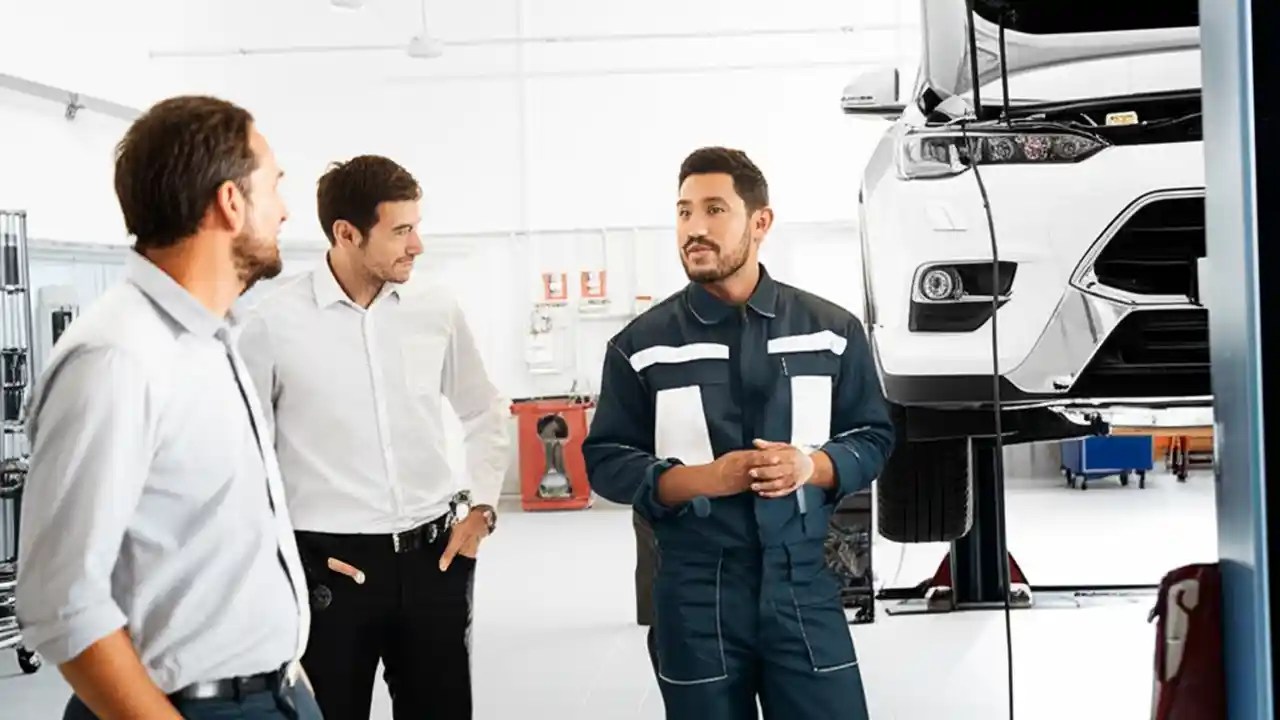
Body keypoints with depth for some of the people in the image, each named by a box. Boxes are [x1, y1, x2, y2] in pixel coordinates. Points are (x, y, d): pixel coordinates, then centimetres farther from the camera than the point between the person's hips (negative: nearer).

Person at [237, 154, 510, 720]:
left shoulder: (437, 311, 2)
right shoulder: (276, 321, -8)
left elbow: (486, 412, 17)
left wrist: (481, 505, 9)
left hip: (432, 558, 3)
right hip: (331, 567, -3)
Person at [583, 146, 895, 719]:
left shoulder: (831, 330, 4)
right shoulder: (641, 345, 0)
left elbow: (873, 437, 9)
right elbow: (605, 461, 1)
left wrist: (812, 466, -12)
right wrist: (701, 480, -15)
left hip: (804, 584, 1)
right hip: (694, 593, -1)